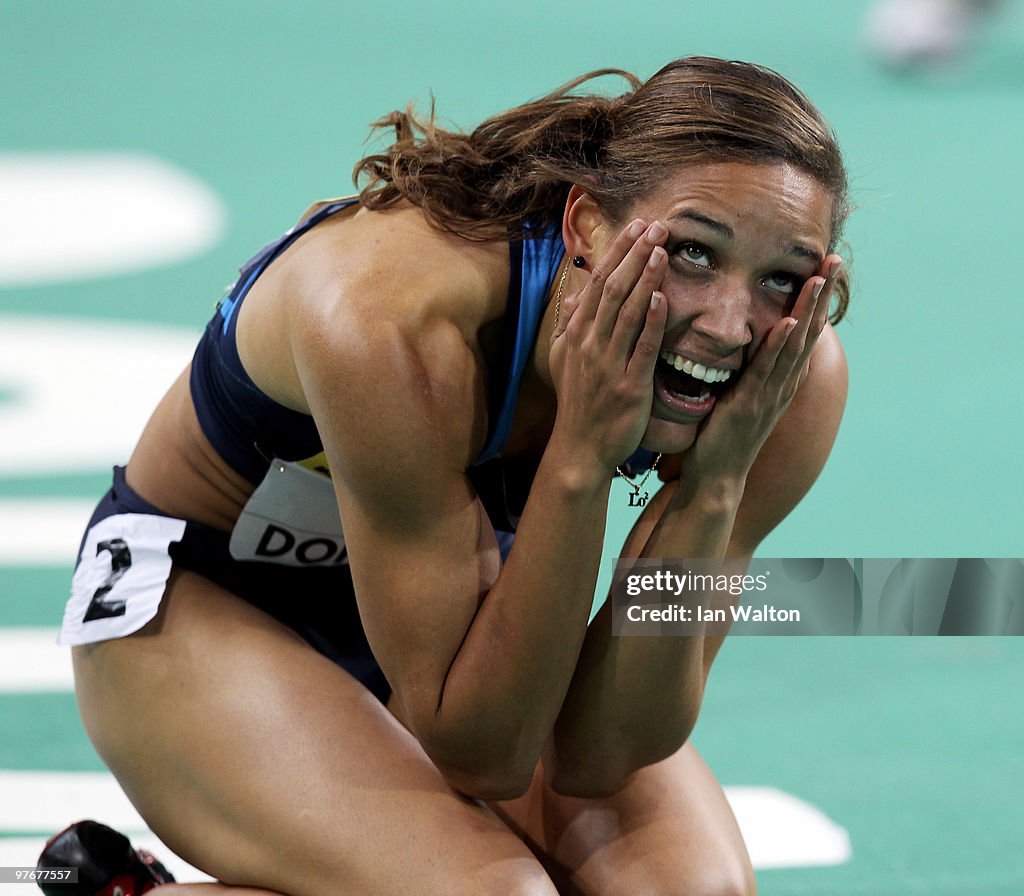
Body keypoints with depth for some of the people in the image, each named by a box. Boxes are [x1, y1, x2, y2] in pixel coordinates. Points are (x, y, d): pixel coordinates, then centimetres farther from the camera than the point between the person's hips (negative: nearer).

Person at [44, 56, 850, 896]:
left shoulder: (796, 379, -23)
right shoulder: (390, 322, -37)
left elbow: (595, 758, -21)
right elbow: (478, 751, -31)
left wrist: (715, 484, -33)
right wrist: (580, 457, -40)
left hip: (463, 600, 5)